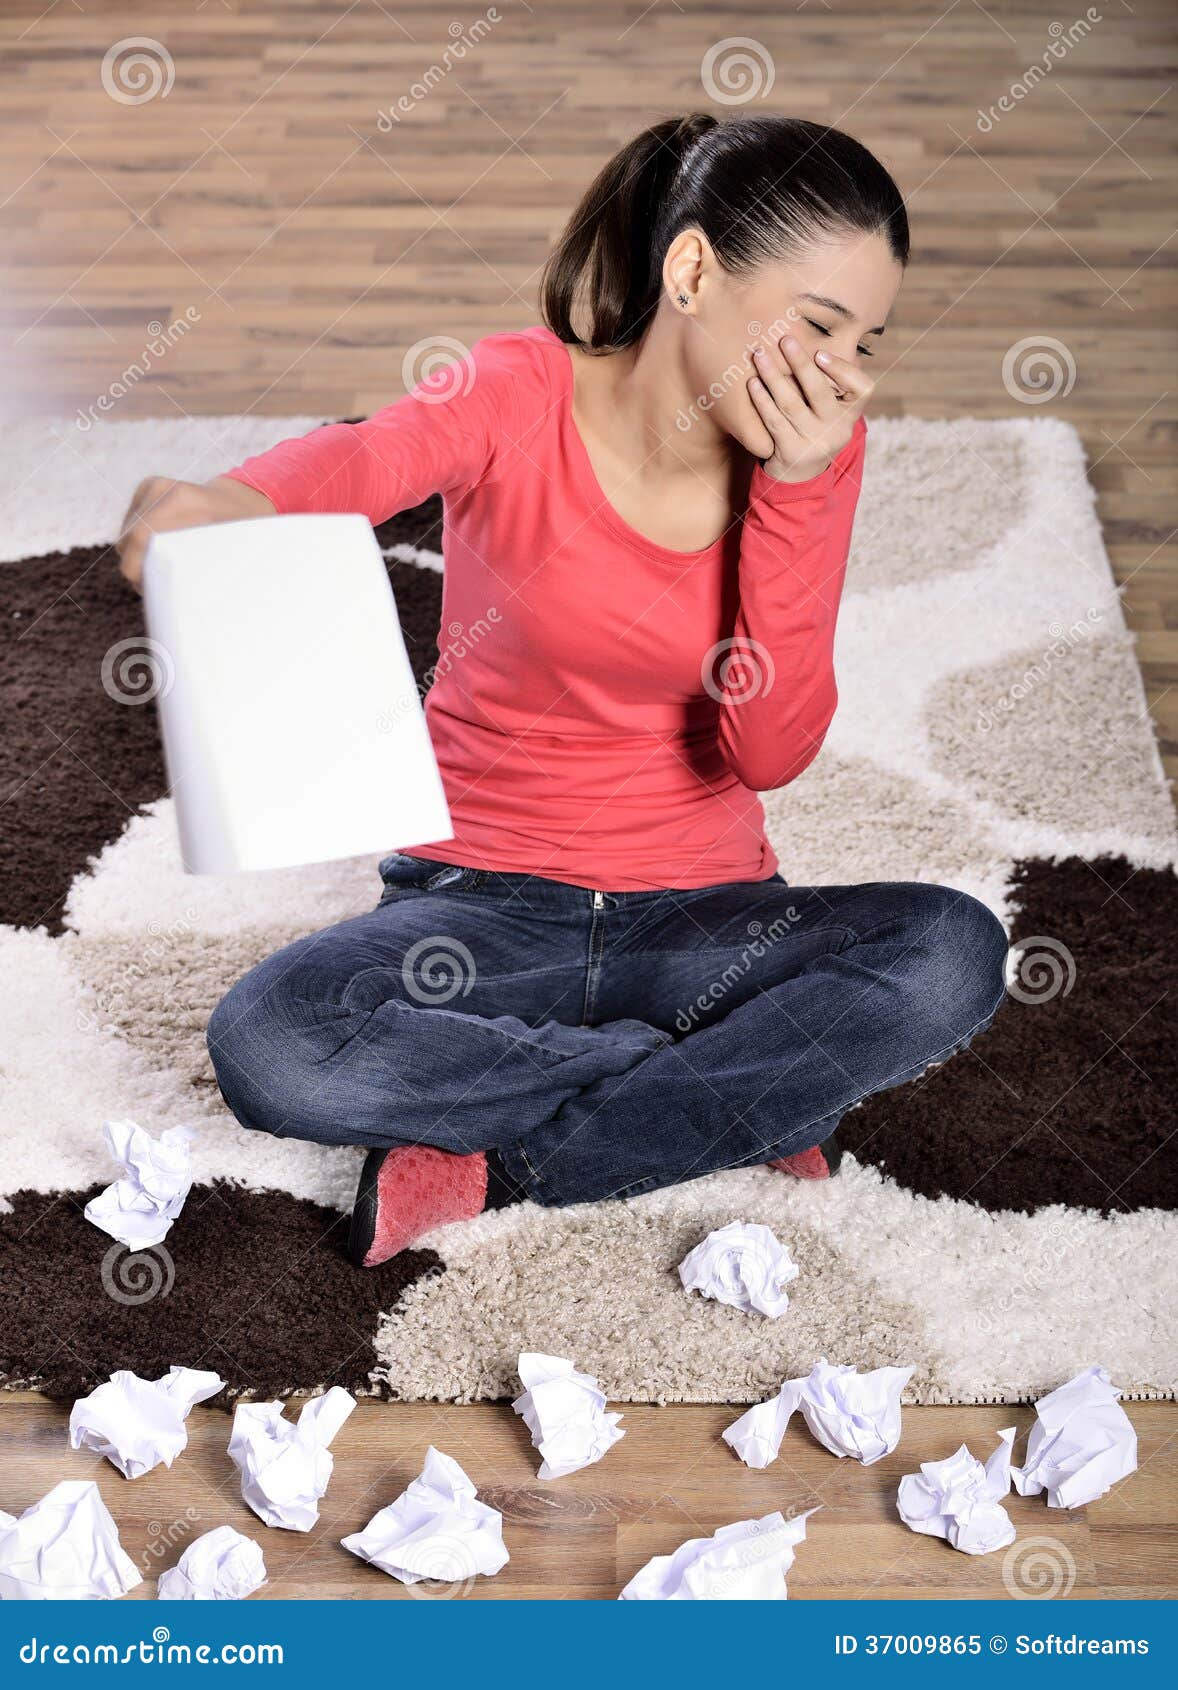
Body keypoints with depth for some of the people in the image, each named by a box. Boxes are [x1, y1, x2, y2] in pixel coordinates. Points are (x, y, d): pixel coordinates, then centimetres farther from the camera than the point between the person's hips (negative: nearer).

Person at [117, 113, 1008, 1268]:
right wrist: (226, 503, -62)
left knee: (956, 953, -26)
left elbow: (770, 753, -13)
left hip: (705, 912, 2)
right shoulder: (523, 395, -13)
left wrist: (796, 488, -21)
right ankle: (751, 1097, -16)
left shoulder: (816, 449, -5)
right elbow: (370, 453, -38)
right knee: (266, 1046, -30)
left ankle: (497, 1163, -19)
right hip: (485, 901, -2)